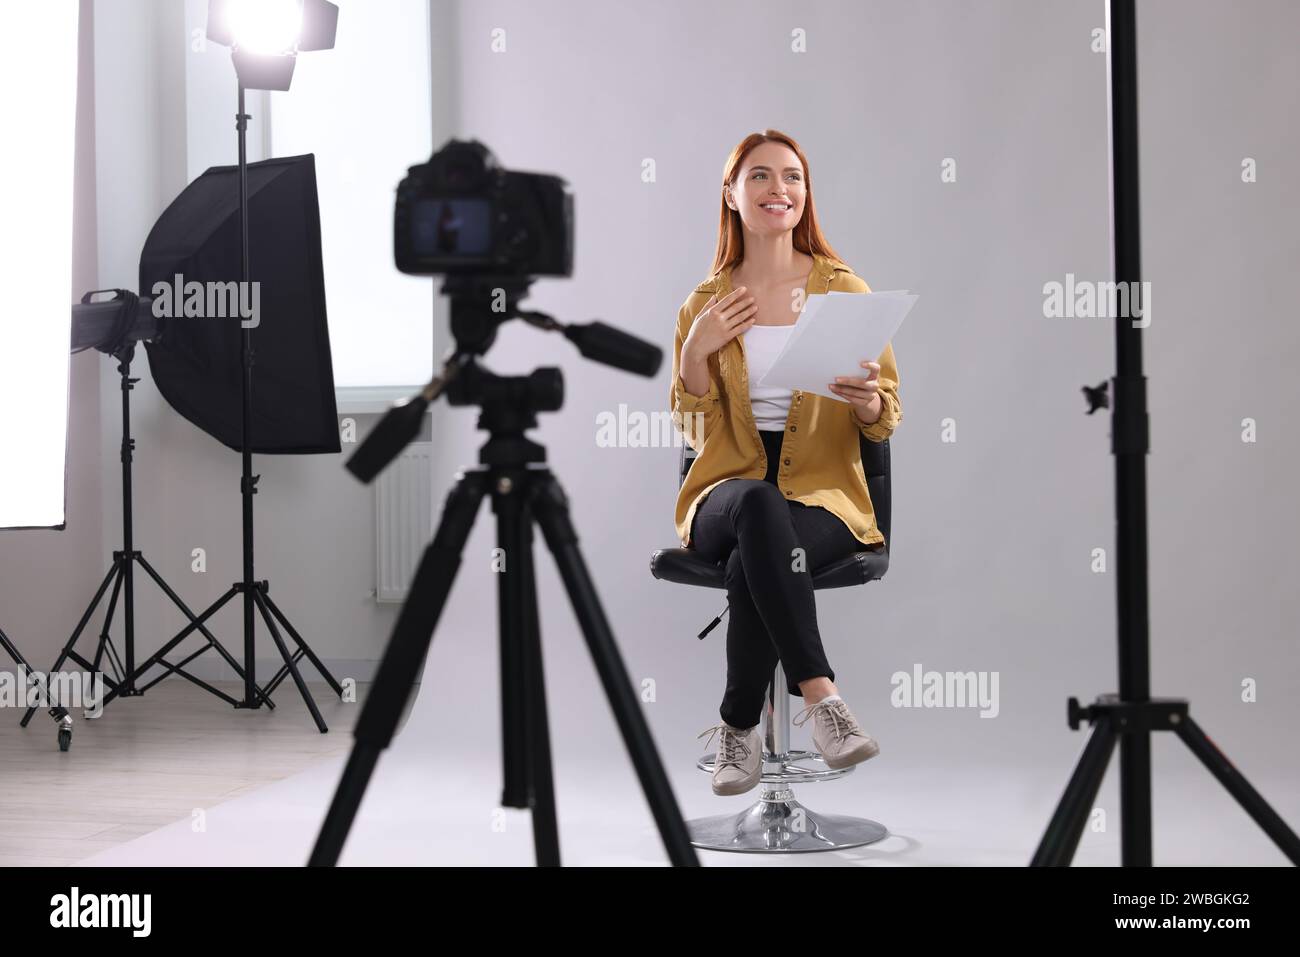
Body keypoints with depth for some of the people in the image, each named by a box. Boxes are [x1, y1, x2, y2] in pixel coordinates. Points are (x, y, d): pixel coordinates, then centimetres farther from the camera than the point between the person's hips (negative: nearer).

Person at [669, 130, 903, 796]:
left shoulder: (845, 290, 9)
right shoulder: (705, 304, 11)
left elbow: (887, 422, 7)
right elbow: (695, 433, 8)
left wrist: (866, 399, -17)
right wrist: (695, 352, -7)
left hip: (822, 493, -1)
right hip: (729, 490, 1)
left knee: (750, 563, -35)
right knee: (759, 502, -38)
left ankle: (739, 728, -19)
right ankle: (819, 693, -37)